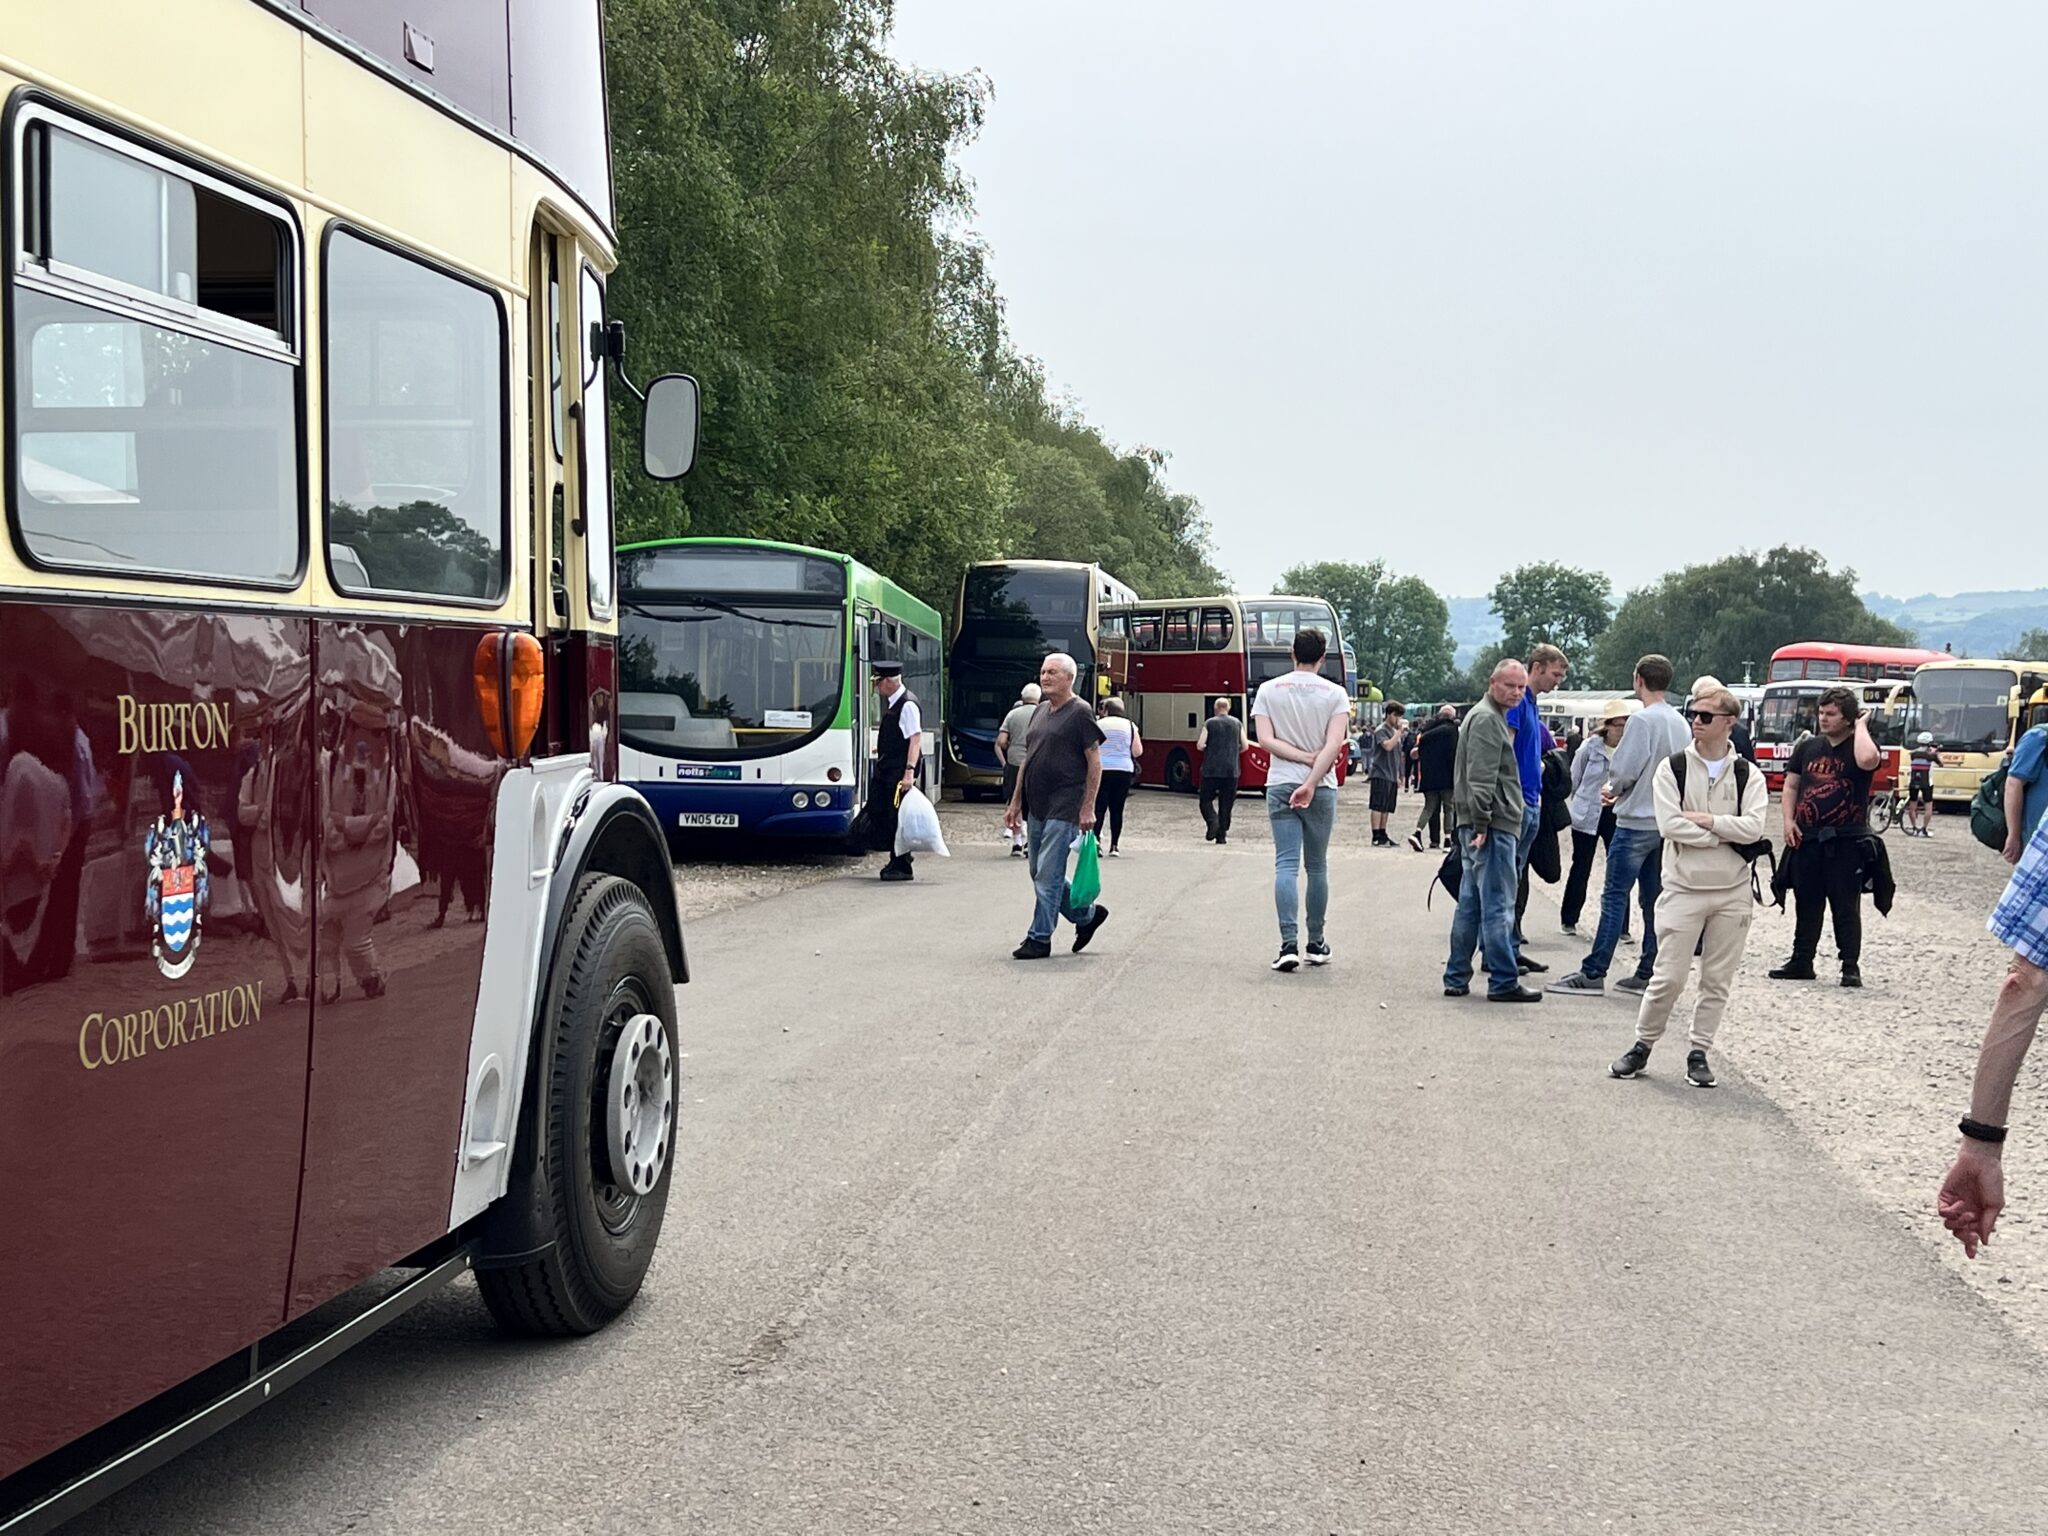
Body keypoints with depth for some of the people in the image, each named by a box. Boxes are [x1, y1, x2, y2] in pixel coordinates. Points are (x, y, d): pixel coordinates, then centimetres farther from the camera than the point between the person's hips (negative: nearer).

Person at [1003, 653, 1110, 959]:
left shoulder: (1080, 713, -8)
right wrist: (1015, 802, 17)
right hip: (1036, 807, 8)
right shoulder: (1041, 711, 15)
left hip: (1064, 808, -8)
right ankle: (1087, 915, 28)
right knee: (1040, 873, 12)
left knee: (1047, 875, -7)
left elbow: (1095, 762, -10)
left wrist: (1088, 808, -15)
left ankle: (1039, 939, 1)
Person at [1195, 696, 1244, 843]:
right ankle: (1222, 835, 5)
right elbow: (1244, 746, 7)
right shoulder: (1237, 723, 6)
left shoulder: (1209, 723, -2)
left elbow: (1199, 746, -8)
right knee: (1226, 804, 8)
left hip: (1211, 770, -2)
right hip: (1231, 770, 2)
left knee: (1206, 800, 7)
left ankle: (1212, 821, -19)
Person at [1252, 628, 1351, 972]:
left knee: (1286, 864, -4)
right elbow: (1335, 744, -13)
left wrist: (1304, 758, -5)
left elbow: (1265, 740, -6)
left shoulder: (1269, 690, 2)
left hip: (1281, 785, 0)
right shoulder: (1334, 694, -2)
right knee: (1317, 866, 11)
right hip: (1322, 788, 0)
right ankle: (1316, 943, 17)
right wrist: (1312, 781, -16)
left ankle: (1289, 944, -16)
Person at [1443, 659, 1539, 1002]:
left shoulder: (1492, 717, 23)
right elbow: (1481, 777, -19)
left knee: (1470, 905, 12)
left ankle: (1456, 979, 15)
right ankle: (1503, 983, -6)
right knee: (1498, 906, -8)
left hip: (1483, 827, 11)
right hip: (1493, 827, -11)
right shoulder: (1487, 719, -11)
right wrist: (1482, 823, -23)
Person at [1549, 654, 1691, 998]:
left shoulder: (1642, 719, -14)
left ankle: (1593, 974, -6)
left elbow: (1624, 770, -17)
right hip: (1666, 821, 8)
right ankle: (1647, 974, 12)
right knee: (1653, 898, 10)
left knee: (1615, 896, -6)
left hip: (1637, 822, -7)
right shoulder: (1680, 723, 10)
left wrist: (1612, 788, 6)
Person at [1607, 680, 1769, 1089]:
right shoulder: (1672, 768, 1)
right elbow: (1670, 824, -12)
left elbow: (1753, 827, -11)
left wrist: (1706, 820, -13)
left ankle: (1698, 1052, 17)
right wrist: (1726, 835, -10)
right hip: (1684, 888, -1)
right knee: (1669, 977, -2)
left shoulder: (1748, 776, 4)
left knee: (1718, 980, 6)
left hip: (1733, 892, 2)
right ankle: (1643, 1045, 14)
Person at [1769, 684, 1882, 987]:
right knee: (1806, 903, 11)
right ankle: (1801, 962, 20)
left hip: (1845, 840, -5)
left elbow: (1868, 760, -28)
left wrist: (1861, 727, -13)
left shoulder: (1859, 745, -3)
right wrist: (1789, 820, 2)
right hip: (1807, 838, 5)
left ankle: (1851, 966, 5)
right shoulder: (1808, 747, 12)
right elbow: (1791, 785, 15)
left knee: (1846, 906, -1)